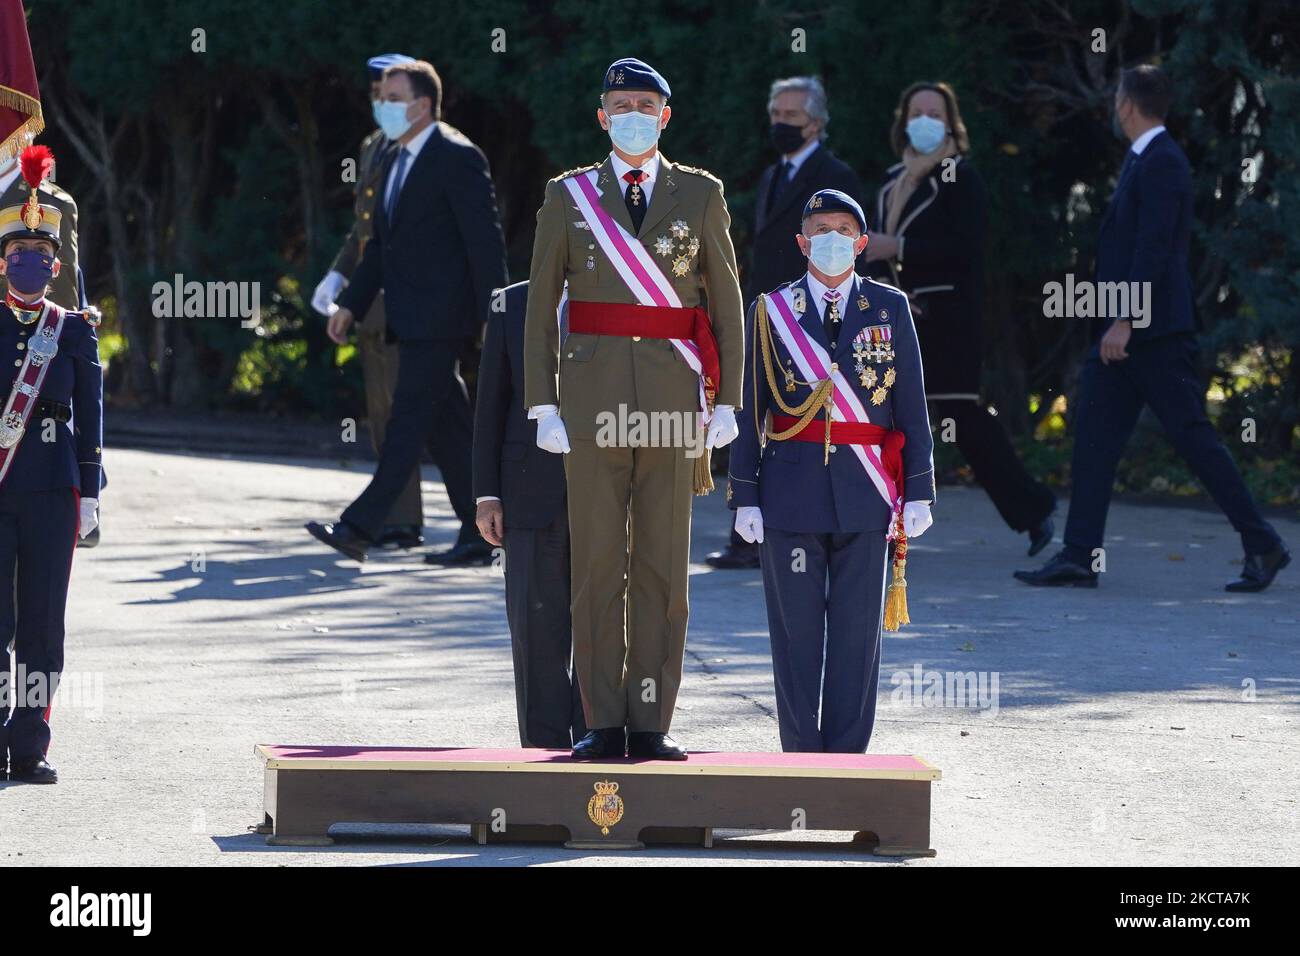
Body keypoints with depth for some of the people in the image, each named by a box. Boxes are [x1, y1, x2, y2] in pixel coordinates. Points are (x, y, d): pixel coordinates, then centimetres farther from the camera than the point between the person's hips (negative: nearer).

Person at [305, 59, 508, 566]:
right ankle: (477, 535, 13)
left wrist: (492, 316, -17)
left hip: (439, 315, -9)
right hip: (410, 316, 9)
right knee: (447, 427, 10)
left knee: (409, 420, -11)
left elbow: (485, 239, -14)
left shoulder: (457, 157, -11)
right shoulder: (396, 160, 17)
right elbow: (382, 242, 23)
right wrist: (351, 304, 16)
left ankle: (360, 527, -16)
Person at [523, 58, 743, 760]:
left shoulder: (701, 194, 8)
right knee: (597, 565, -1)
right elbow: (541, 308, 6)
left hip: (675, 400, 0)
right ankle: (603, 722, 3)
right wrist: (543, 407, -2)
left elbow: (726, 304, 8)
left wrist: (726, 403, 1)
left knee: (663, 566, 0)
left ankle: (651, 724, 4)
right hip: (593, 400, 0)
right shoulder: (568, 196, 7)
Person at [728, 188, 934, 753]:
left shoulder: (890, 308, 8)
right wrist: (746, 495, -1)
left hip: (865, 494, 1)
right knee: (796, 629, 1)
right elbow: (749, 410, 5)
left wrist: (918, 491, 2)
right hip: (792, 491, 0)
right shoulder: (770, 312, 6)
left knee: (857, 630, 1)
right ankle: (801, 756, 7)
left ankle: (847, 757, 7)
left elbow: (912, 407, 7)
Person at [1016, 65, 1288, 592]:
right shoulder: (1141, 159, 16)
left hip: (1155, 331, -10)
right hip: (1125, 330, 10)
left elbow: (1154, 247, -22)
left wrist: (1126, 319, -25)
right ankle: (1080, 555, 1)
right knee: (1094, 434, 3)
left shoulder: (1162, 163, -15)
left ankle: (1263, 547, 2)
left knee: (1192, 436, -6)